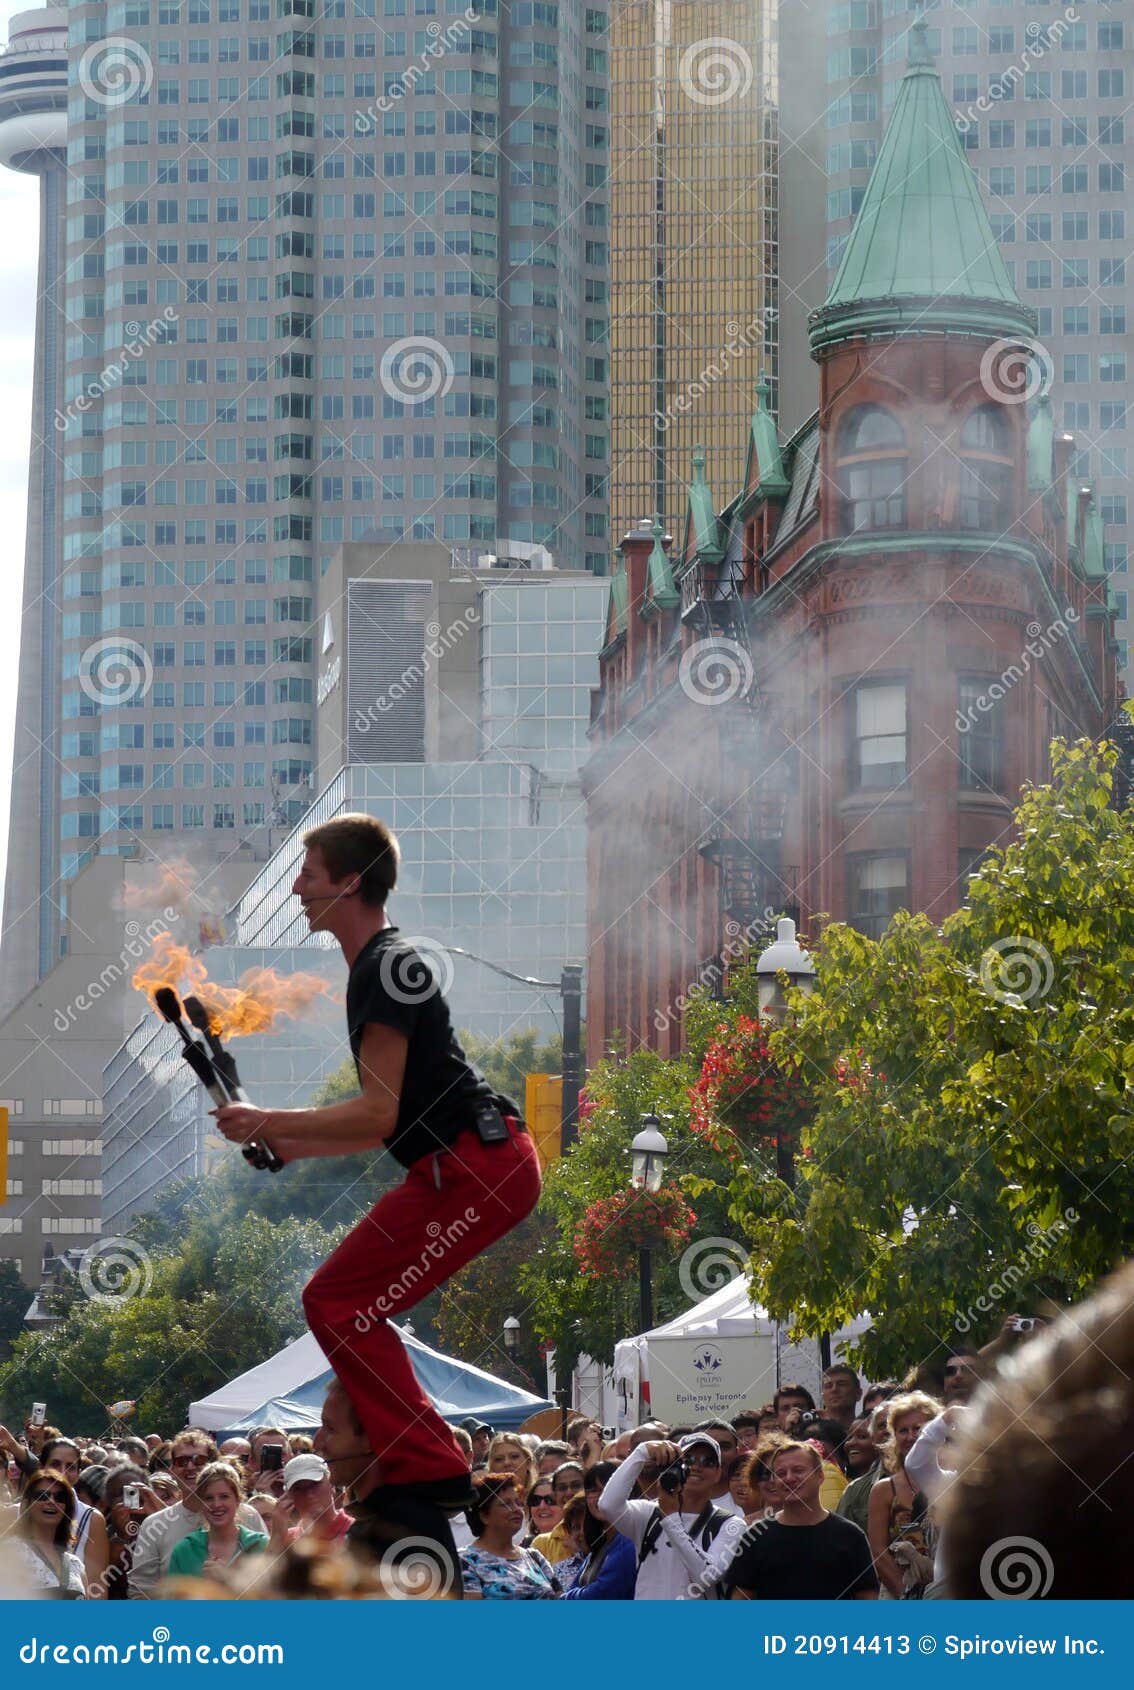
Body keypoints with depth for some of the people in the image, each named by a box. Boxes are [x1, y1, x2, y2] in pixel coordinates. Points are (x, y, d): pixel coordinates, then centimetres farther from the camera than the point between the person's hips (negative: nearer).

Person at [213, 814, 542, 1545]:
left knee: (338, 1302, -9)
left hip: (474, 1170, -10)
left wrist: (270, 1123, -7)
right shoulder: (387, 963, 22)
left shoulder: (383, 970, -11)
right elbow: (388, 1121, 26)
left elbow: (377, 1115, -17)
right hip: (490, 1163, 10)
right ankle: (429, 1466, 19)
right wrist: (287, 1146, 19)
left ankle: (428, 1472, -12)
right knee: (348, 1304, 16)